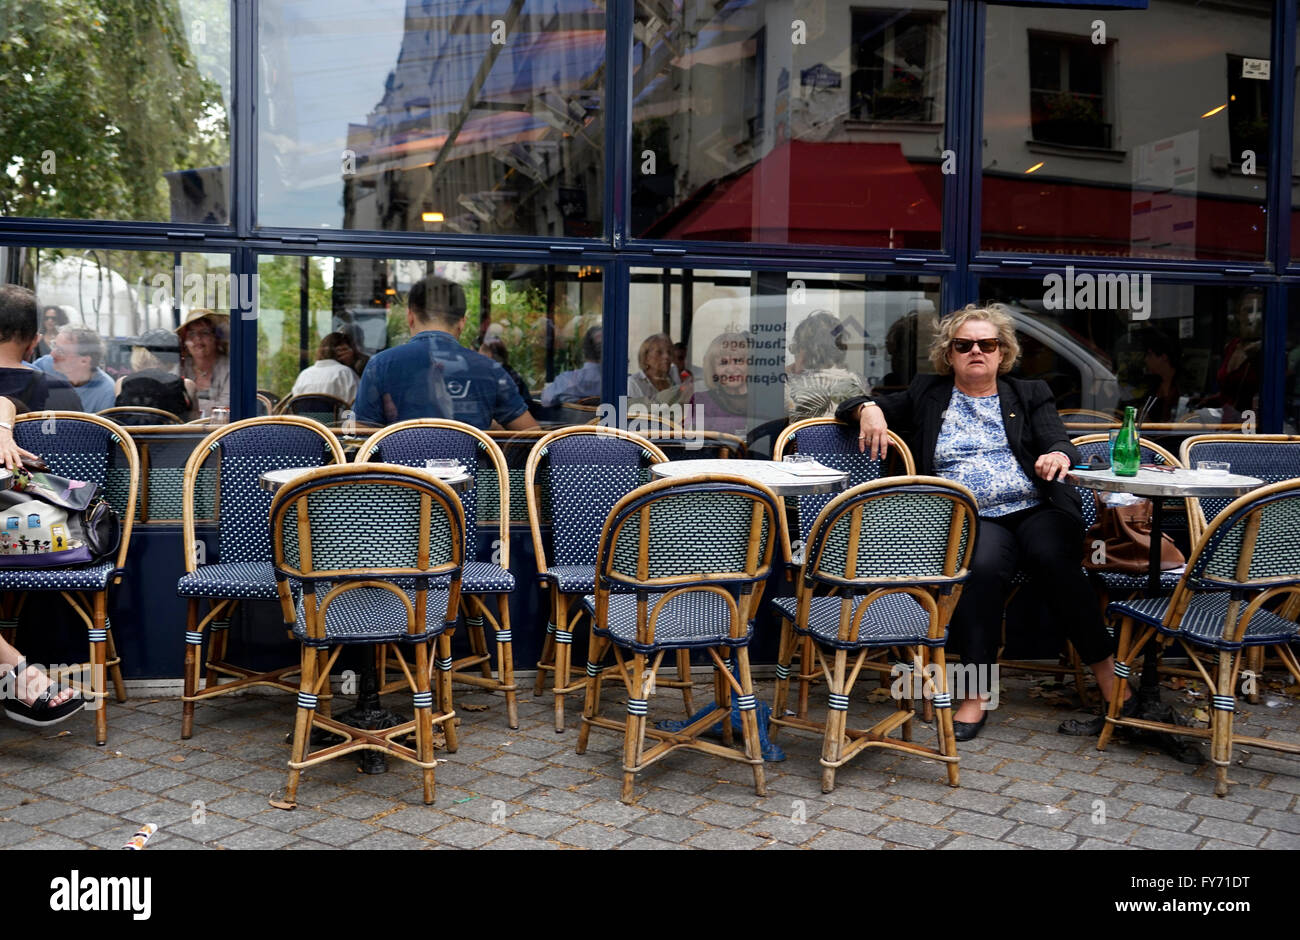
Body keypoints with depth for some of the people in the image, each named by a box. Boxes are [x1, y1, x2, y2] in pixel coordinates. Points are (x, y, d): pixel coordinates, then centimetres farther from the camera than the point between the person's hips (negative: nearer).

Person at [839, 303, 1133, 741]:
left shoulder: (1029, 395, 20)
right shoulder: (927, 394, 20)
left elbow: (1061, 443, 5)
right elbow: (853, 406, 21)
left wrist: (1058, 456, -20)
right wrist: (869, 409, -4)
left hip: (1037, 509, 1)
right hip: (972, 518, -1)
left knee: (1053, 558, -33)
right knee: (985, 566, -35)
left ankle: (1113, 681, -27)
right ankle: (977, 694, -31)